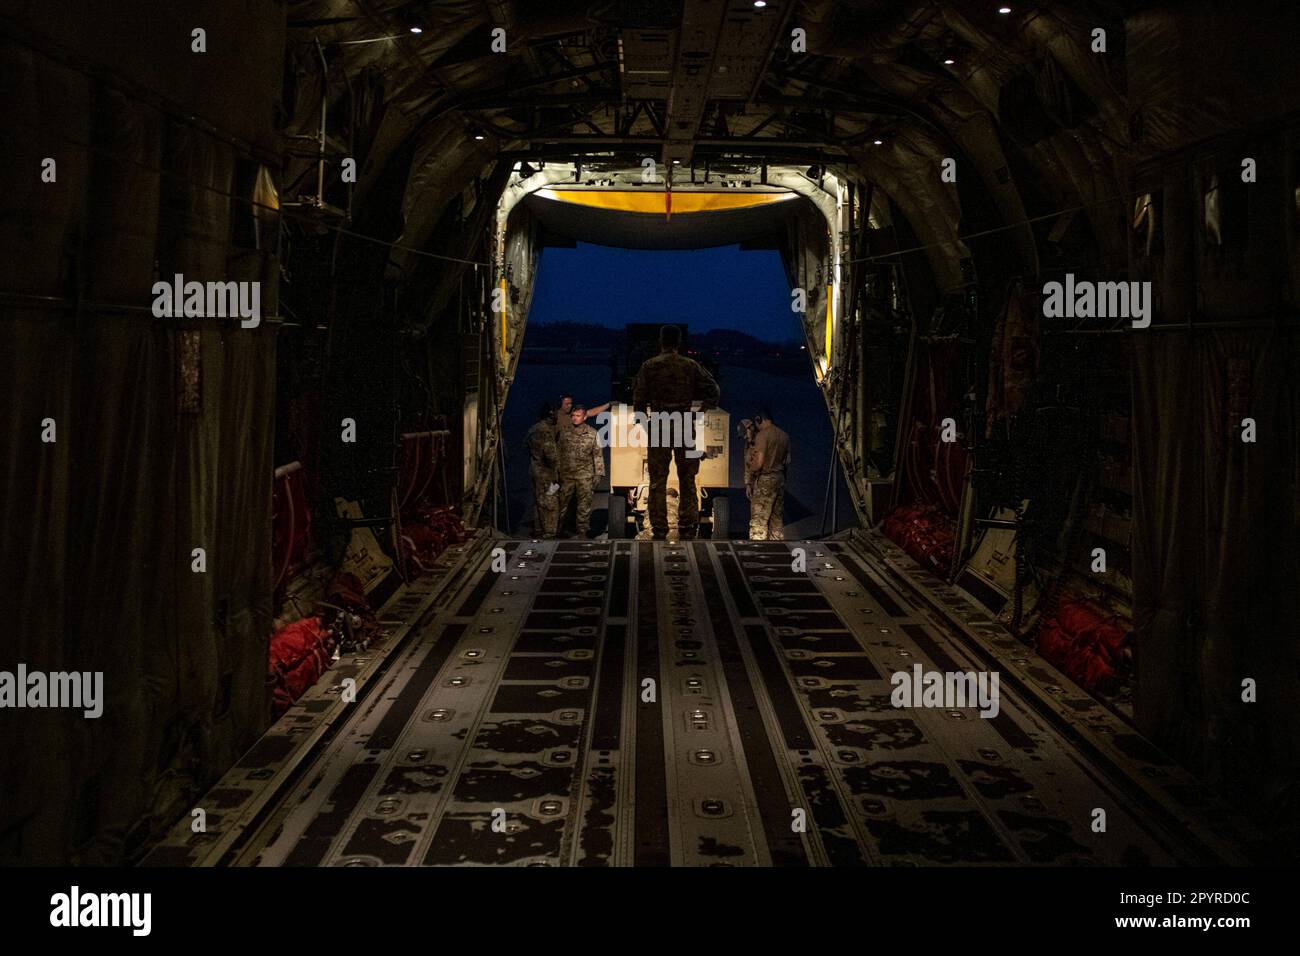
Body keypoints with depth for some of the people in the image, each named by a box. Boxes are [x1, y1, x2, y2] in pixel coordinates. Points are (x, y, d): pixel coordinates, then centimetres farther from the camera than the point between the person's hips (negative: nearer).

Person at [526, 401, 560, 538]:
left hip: (535, 470, 9)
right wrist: (555, 466, -8)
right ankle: (549, 532, 1)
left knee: (540, 502, 16)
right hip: (546, 472, -9)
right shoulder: (546, 430, -19)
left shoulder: (533, 430, 11)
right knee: (550, 503, -2)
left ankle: (538, 530, 23)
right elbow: (550, 453, -22)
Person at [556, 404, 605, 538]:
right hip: (566, 474, 1)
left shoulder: (592, 433, 0)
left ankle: (582, 531, 11)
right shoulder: (564, 431, 4)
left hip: (585, 475, -1)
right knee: (562, 502, 6)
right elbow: (558, 452, 8)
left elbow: (597, 454, 2)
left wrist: (598, 473, -2)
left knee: (584, 503, 2)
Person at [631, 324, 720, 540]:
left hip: (659, 426, -1)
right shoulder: (691, 366, 2)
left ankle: (659, 530, 3)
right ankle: (687, 528, 10)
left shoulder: (649, 366, -1)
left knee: (658, 481, 5)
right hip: (685, 426, 1)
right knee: (687, 479, 10)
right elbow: (712, 389, 0)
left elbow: (639, 395, -2)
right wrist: (703, 409, 12)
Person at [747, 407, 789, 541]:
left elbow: (759, 462, -18)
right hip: (780, 479, 7)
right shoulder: (784, 436, 10)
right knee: (777, 519, 12)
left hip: (765, 480, -7)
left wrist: (750, 472, -2)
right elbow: (788, 461, 14)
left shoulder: (762, 435, -13)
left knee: (759, 520, -5)